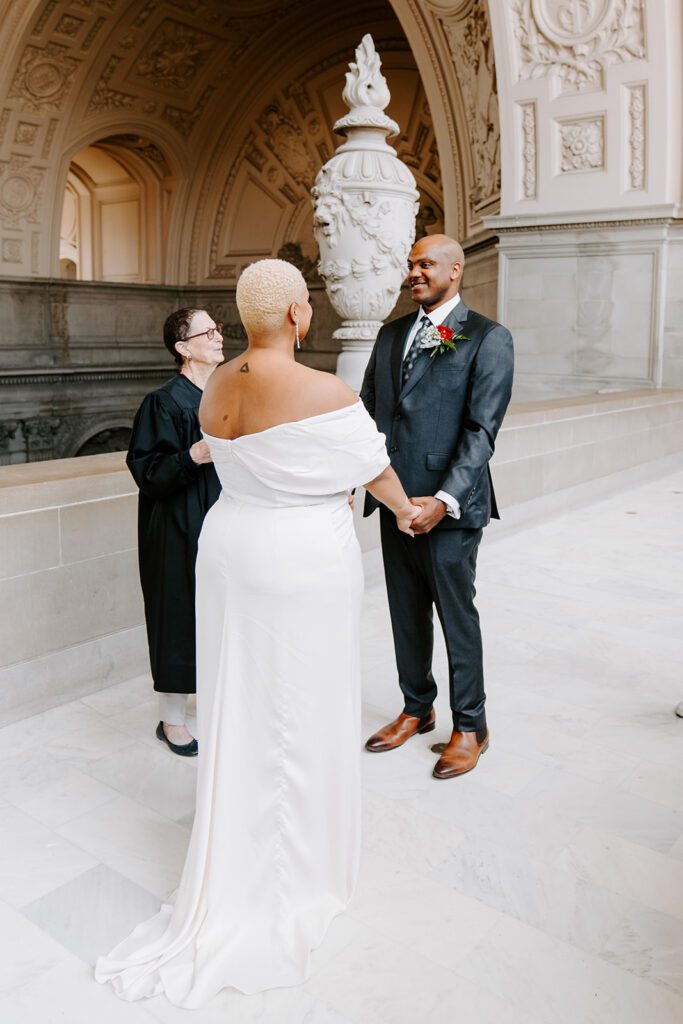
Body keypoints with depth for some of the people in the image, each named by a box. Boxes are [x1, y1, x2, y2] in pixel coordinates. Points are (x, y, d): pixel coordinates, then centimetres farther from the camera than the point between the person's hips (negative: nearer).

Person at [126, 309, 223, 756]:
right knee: (183, 615, 2)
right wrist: (194, 457, -28)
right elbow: (147, 471, -16)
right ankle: (172, 719, 18)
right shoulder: (165, 401, -12)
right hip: (184, 530, -6)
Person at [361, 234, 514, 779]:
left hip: (449, 507, -5)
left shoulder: (488, 338, -7)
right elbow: (368, 409, 11)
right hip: (394, 500, 6)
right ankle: (416, 708, 37)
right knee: (406, 614, 16)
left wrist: (444, 500, -24)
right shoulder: (392, 334, 12)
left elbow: (482, 429, -14)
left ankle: (470, 727, 25)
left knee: (457, 616, 7)